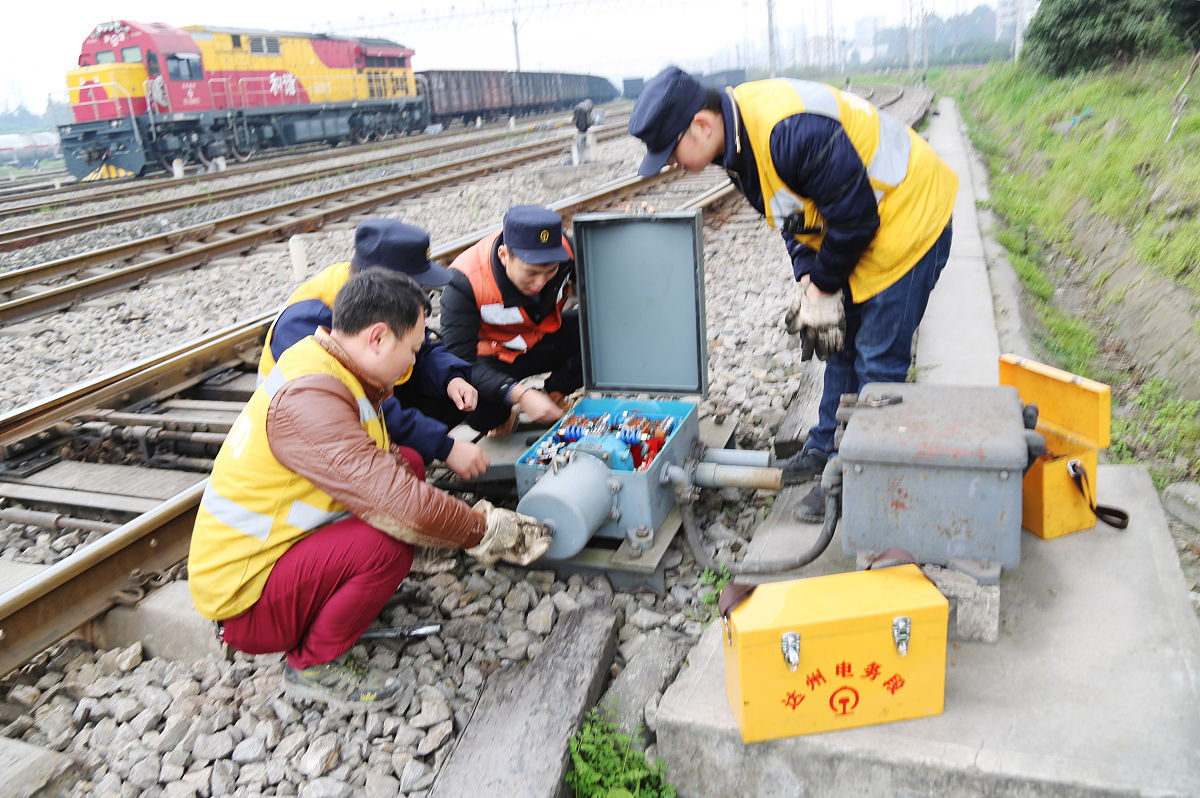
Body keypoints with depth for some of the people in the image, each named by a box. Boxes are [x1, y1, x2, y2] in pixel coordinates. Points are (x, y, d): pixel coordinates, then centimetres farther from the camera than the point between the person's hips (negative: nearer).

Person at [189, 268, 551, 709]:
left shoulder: (325, 372, 1)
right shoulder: (307, 400, -30)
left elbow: (380, 466, 8)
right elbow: (407, 507, -36)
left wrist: (475, 517, 0)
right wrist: (485, 528, -18)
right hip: (244, 597, -9)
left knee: (407, 462, 3)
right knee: (387, 542, -31)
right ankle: (314, 663, -5)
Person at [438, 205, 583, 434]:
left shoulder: (564, 249, -22)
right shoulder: (464, 281, -32)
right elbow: (461, 361, -35)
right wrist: (520, 395, -48)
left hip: (546, 338, 4)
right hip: (494, 356, -4)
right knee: (480, 413, -36)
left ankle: (553, 394, 1)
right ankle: (506, 411, 4)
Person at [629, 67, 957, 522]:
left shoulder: (789, 130, -33)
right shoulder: (738, 138, -1)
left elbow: (854, 213, -26)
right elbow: (794, 214, 9)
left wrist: (824, 285, -13)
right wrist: (807, 280, -3)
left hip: (908, 221, -9)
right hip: (861, 225, 9)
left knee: (878, 360, -4)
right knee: (842, 344, 16)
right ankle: (827, 448, 30)